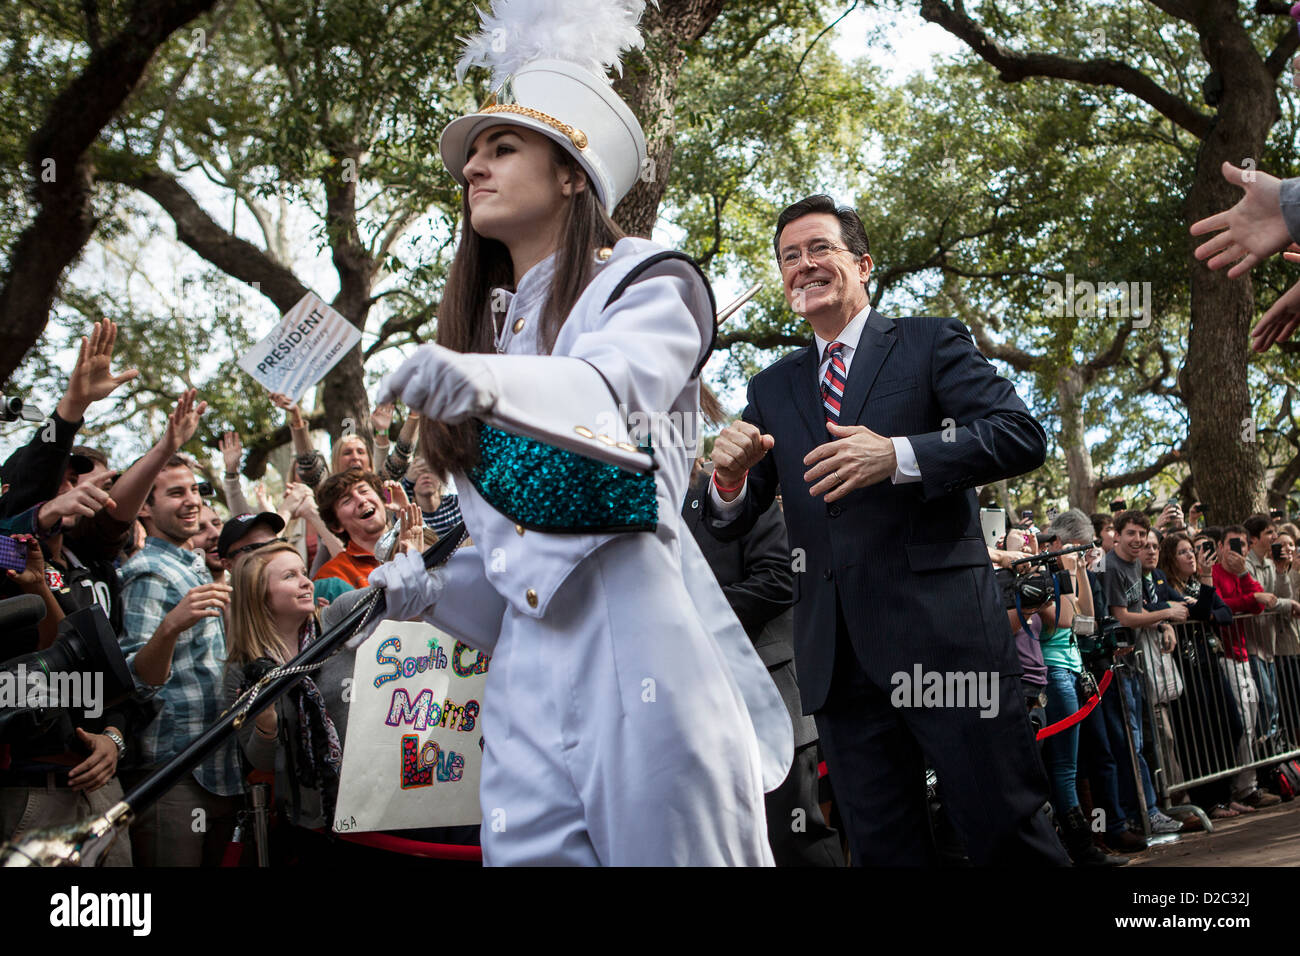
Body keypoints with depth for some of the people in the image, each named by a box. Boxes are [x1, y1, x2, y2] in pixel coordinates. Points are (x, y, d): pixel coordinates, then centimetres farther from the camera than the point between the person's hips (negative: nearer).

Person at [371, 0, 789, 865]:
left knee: (670, 848, -3)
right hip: (528, 656, 6)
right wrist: (435, 586, 5)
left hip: (635, 632, -5)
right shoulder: (488, 326, 21)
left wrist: (492, 382, -39)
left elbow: (620, 387, -21)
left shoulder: (643, 281, 4)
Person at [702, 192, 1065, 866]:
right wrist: (730, 476, -11)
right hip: (836, 653, 4)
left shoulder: (930, 344, 7)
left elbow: (1022, 436, -6)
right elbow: (730, 525, 13)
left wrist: (898, 456, -20)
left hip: (943, 631, -4)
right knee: (882, 849, 10)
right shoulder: (772, 389, 17)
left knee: (1007, 831, 2)